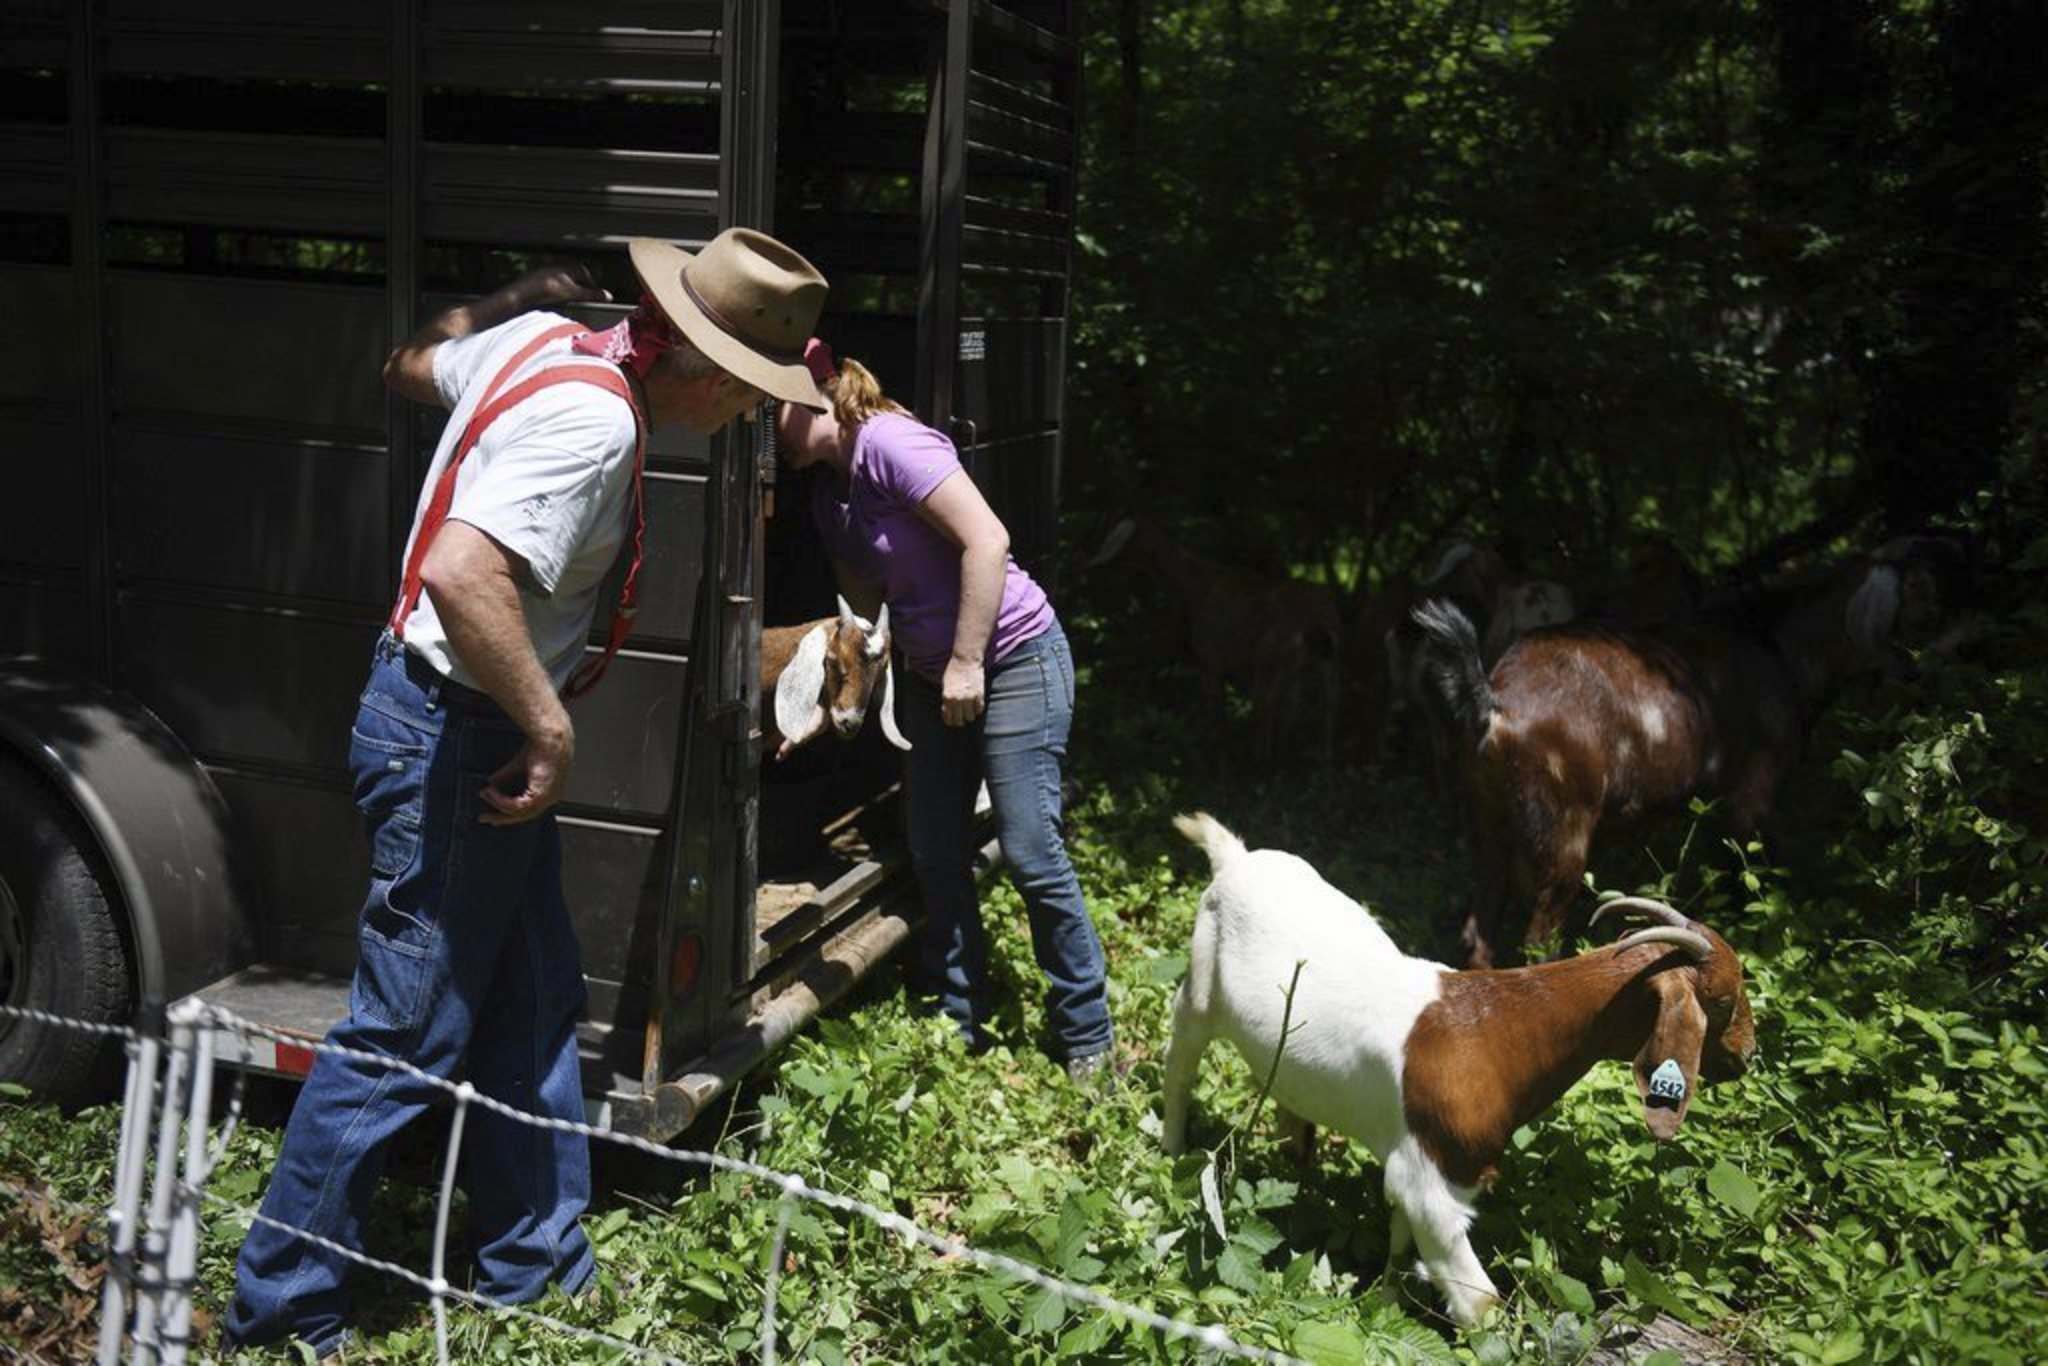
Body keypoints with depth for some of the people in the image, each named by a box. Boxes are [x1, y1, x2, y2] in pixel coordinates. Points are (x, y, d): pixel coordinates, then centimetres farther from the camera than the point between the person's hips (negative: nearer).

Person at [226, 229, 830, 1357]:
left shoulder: (540, 338, 3)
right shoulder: (591, 423, -25)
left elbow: (408, 366, 22)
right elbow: (462, 576, -36)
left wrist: (525, 296, 33)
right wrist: (551, 727, -26)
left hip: (480, 729, 10)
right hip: (454, 739, -10)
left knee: (534, 1005, 16)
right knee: (405, 1037, 1)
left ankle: (533, 1273, 29)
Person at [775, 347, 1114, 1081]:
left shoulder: (887, 442, -18)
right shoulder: (827, 489, 8)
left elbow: (987, 539, -25)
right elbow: (863, 602, 17)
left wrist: (967, 662, -21)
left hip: (1014, 660, -9)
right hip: (932, 676, 9)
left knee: (1030, 853, -7)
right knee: (937, 860, 8)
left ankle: (1086, 1041, 7)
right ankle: (961, 1030, 20)